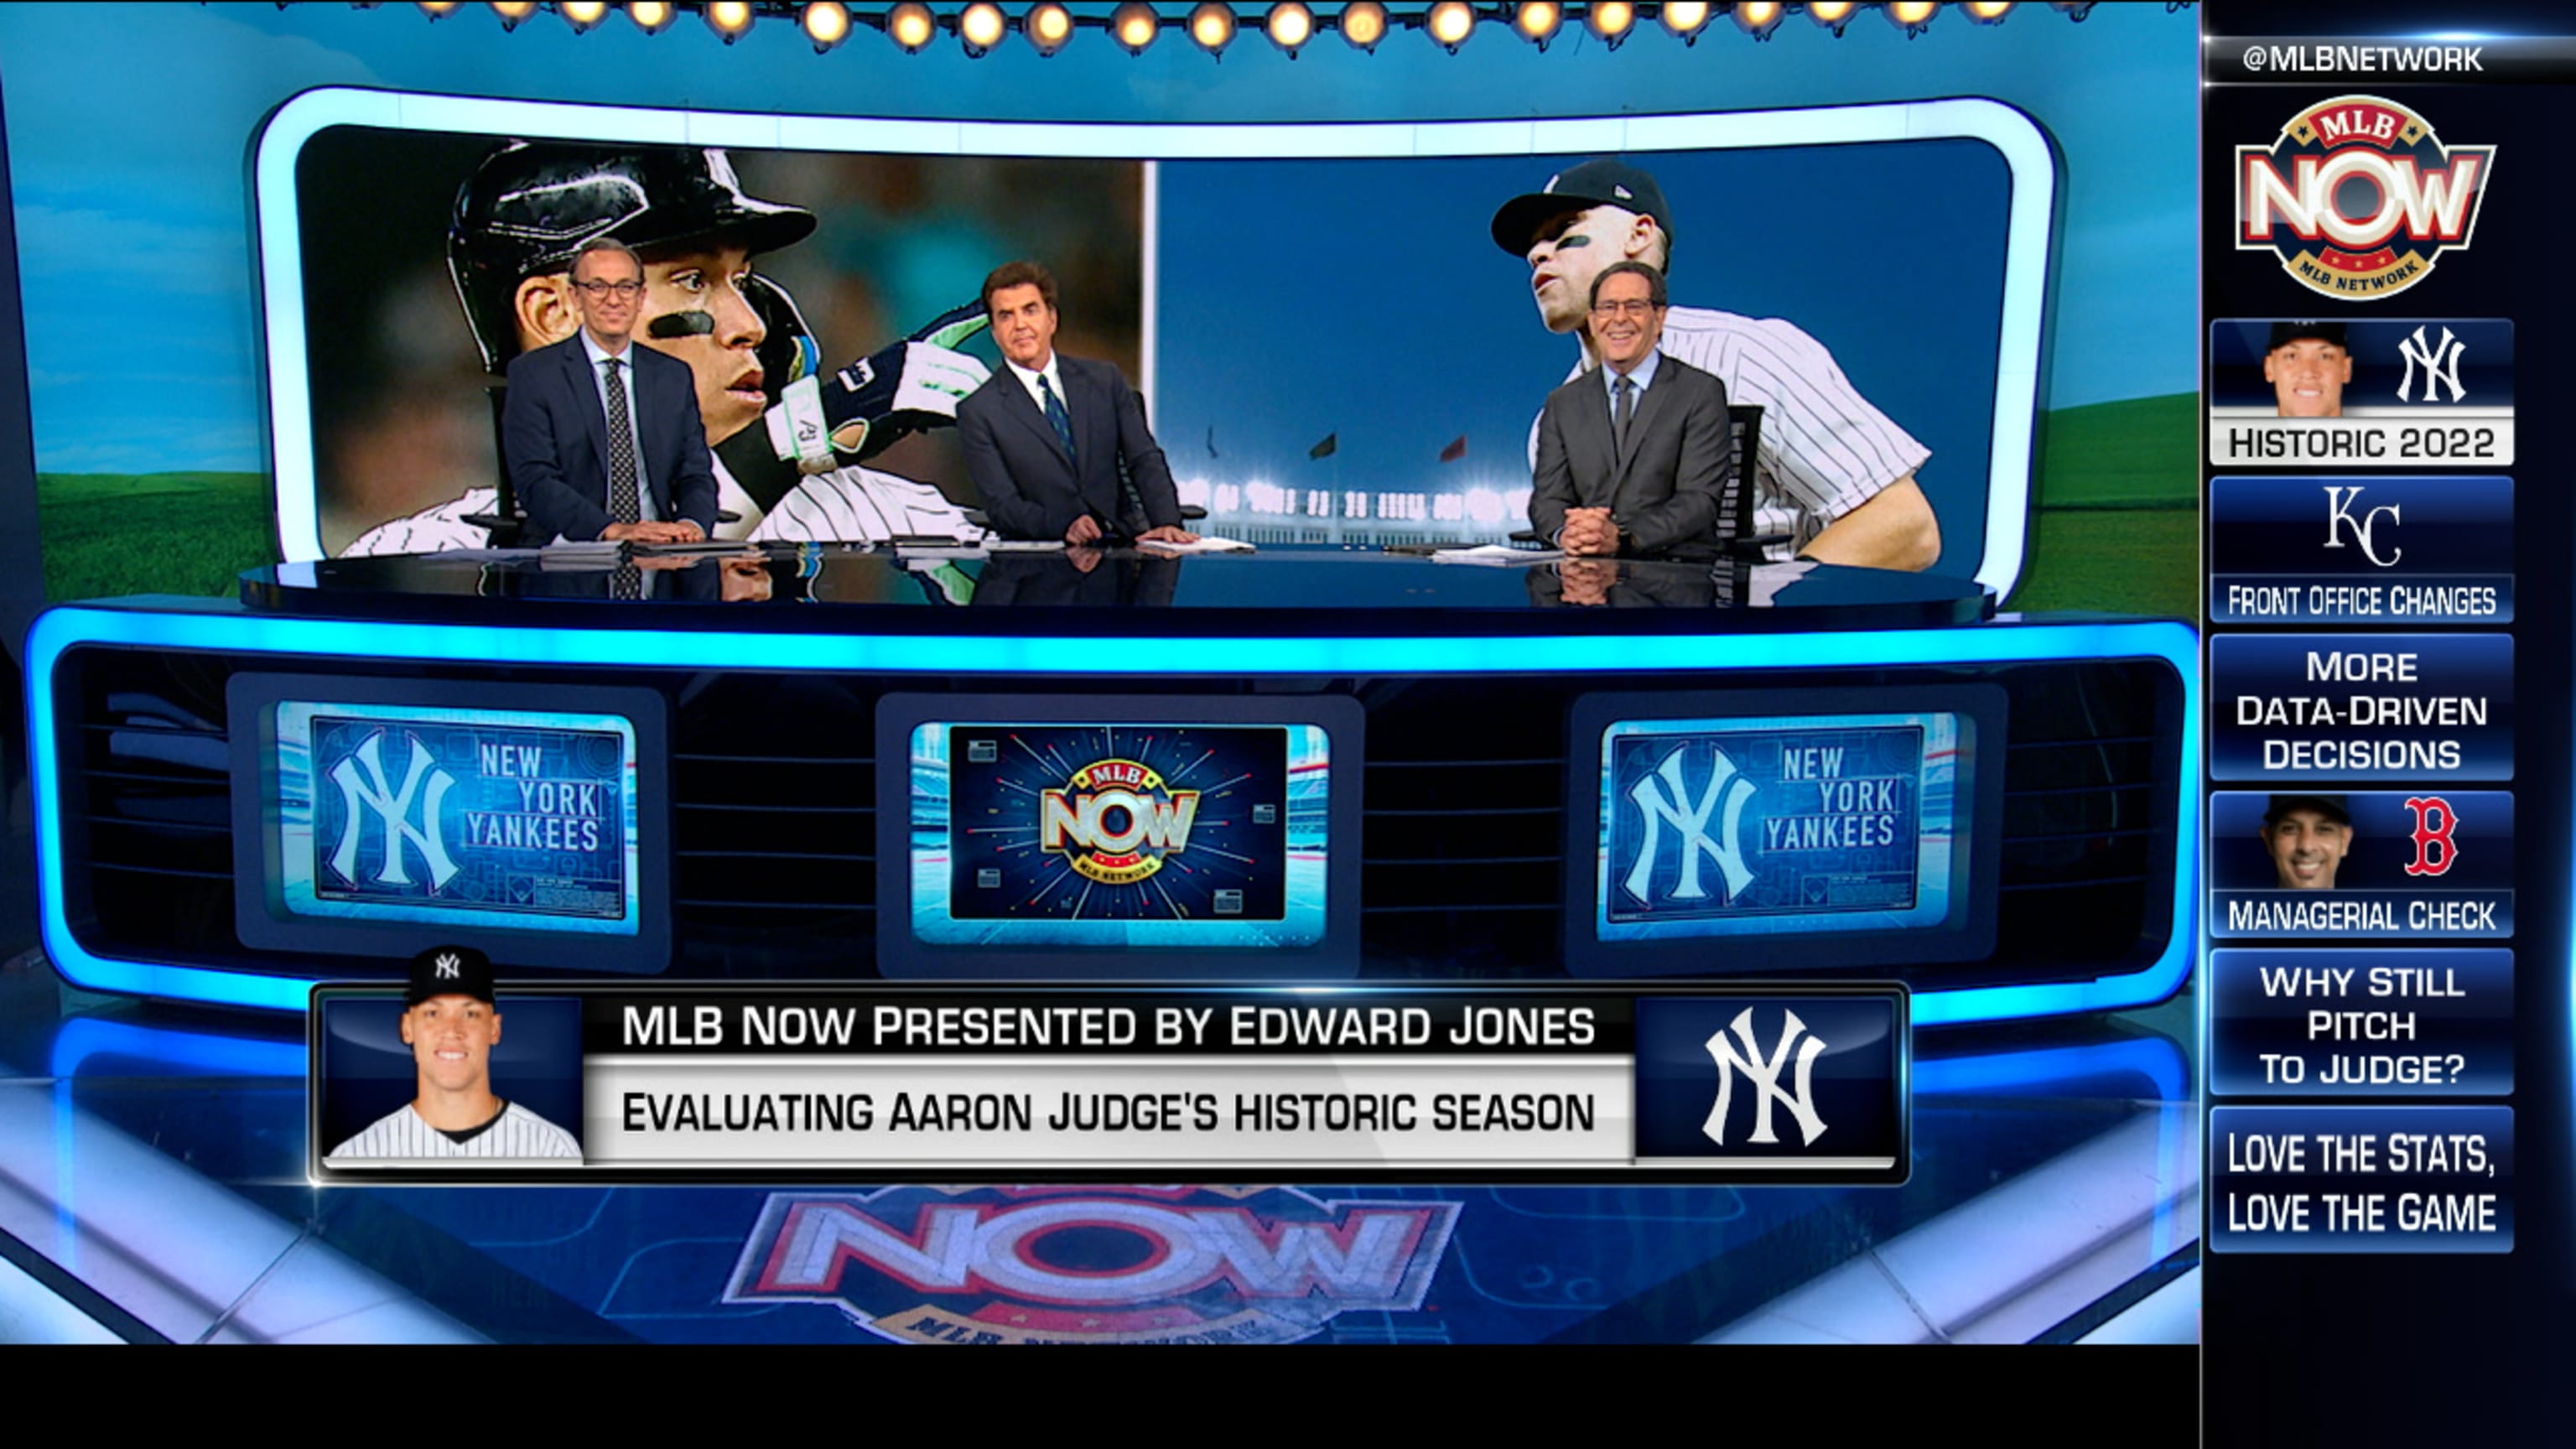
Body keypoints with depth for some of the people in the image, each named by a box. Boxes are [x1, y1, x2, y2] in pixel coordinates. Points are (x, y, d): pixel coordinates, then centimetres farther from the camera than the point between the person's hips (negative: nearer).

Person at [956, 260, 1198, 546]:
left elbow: (1145, 460, 7)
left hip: (1121, 545, 3)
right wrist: (1065, 525, -24)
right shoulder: (978, 412, 3)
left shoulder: (1105, 380, 13)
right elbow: (1002, 506, -4)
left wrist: (1167, 524, -12)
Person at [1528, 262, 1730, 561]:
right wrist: (1564, 533, -16)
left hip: (1674, 564, -3)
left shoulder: (1701, 393, 4)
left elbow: (1700, 499, -5)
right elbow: (1547, 497, 9)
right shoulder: (1563, 404, 16)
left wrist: (1622, 538, -22)